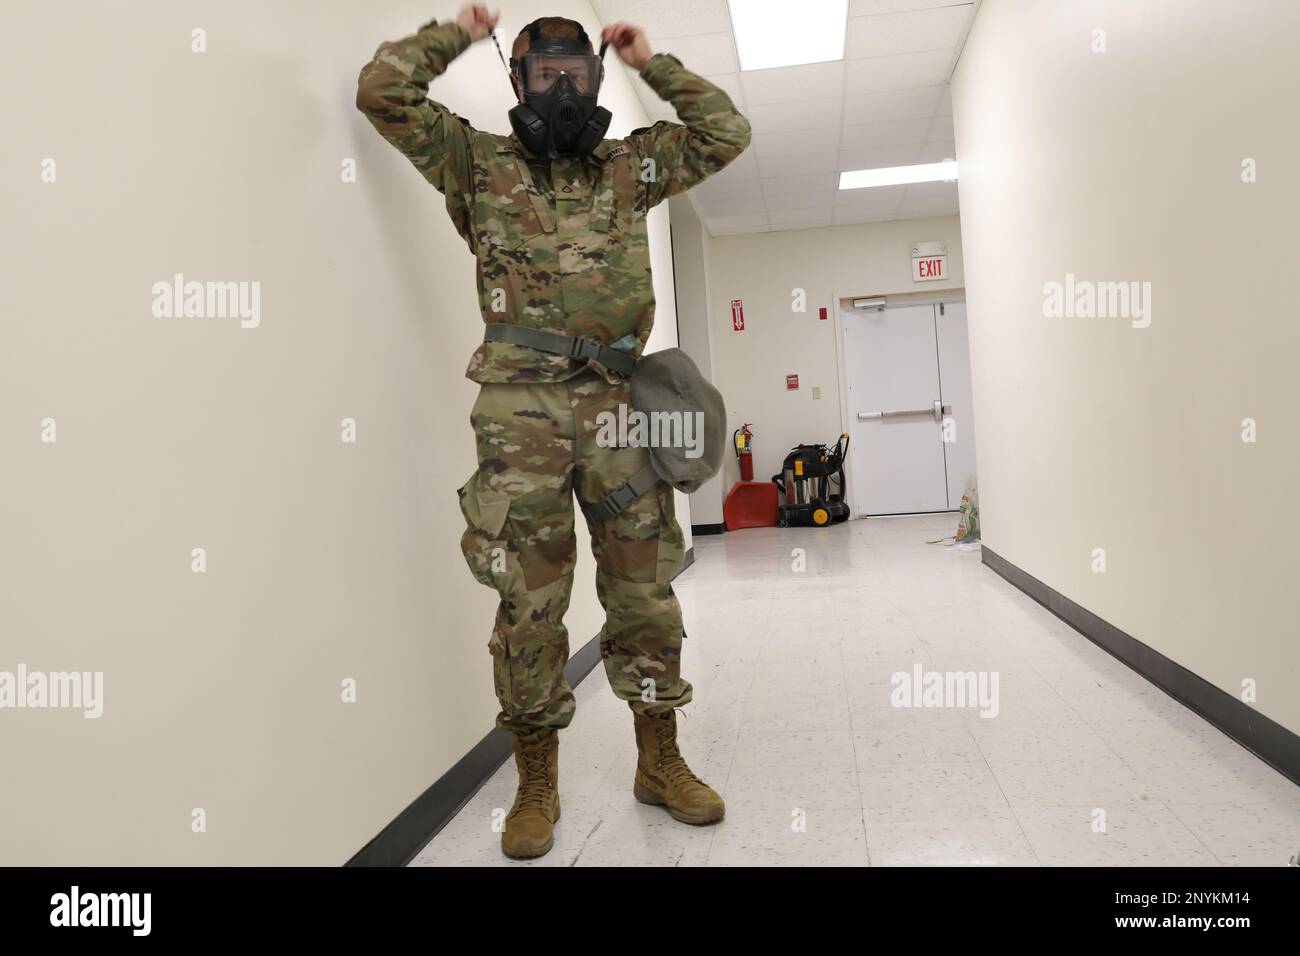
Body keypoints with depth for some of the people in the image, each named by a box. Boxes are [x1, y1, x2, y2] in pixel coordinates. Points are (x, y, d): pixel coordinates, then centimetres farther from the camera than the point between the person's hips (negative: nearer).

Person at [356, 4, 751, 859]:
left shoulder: (630, 167, 19)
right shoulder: (481, 162, 12)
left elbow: (727, 131, 21)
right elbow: (383, 91, 5)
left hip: (616, 402, 3)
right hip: (521, 404, -2)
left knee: (644, 589, 5)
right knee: (530, 599, 0)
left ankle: (661, 762, 21)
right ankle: (537, 783, 16)